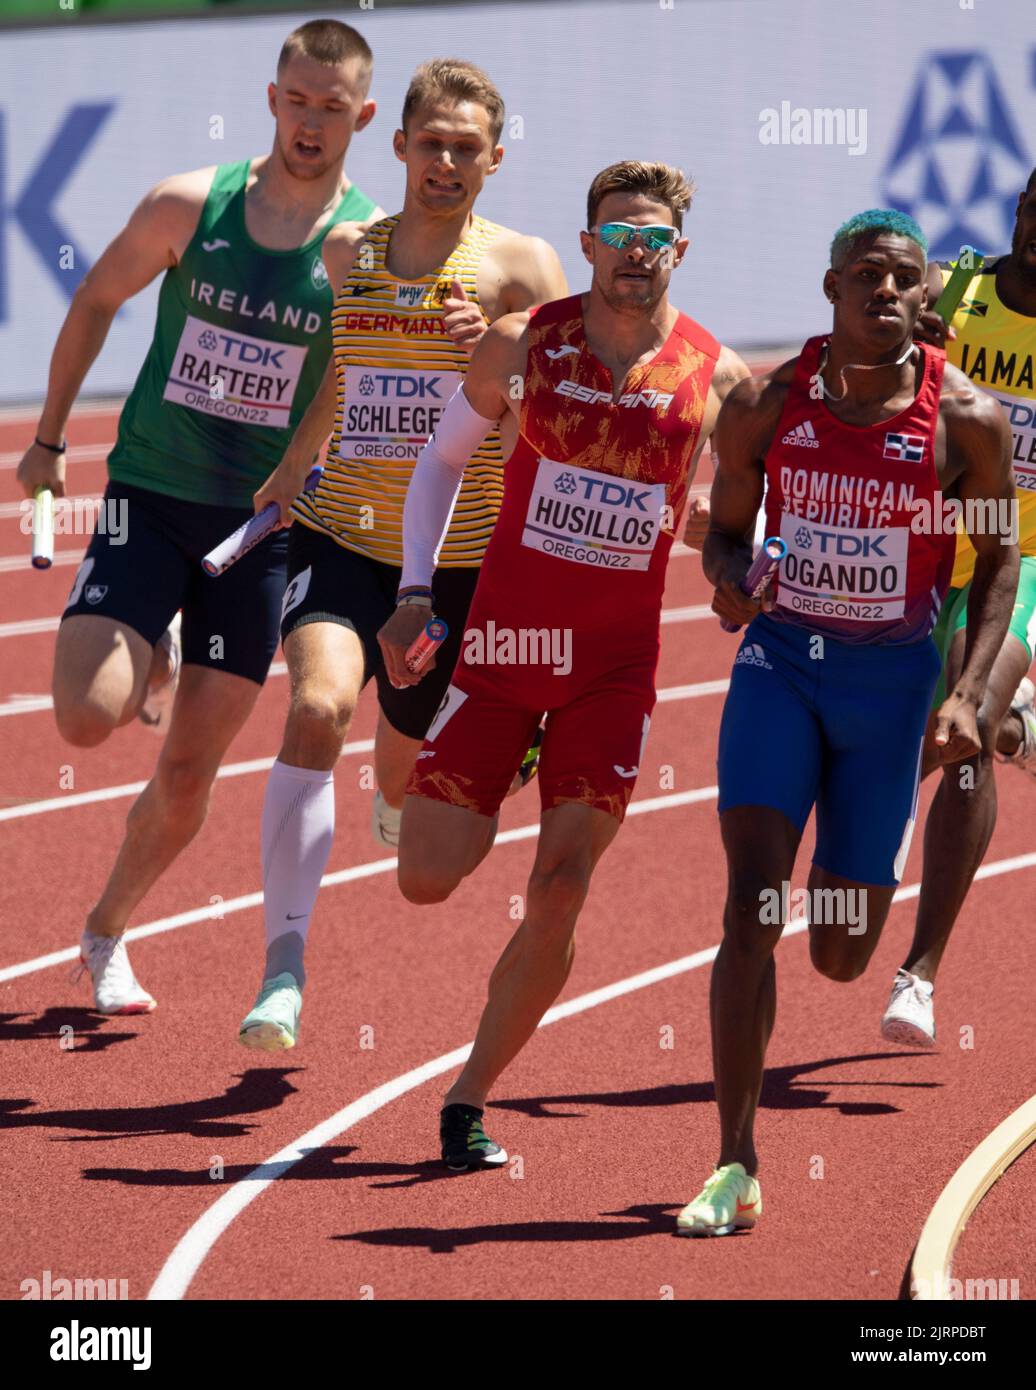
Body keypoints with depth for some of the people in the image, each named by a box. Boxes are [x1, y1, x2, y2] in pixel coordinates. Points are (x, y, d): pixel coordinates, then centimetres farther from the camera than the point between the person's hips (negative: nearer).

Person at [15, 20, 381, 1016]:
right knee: (87, 718, -20)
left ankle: (108, 933, 28)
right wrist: (48, 439, 14)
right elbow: (96, 302, 10)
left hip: (265, 523, 0)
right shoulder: (188, 207, -5)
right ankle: (153, 658, 16)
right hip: (150, 495, 0)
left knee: (189, 771, 4)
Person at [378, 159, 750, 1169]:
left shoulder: (715, 377, -3)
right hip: (503, 641, 0)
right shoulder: (522, 345, -4)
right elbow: (442, 458, 10)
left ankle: (468, 1102, 7)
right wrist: (415, 592, 0)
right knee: (427, 879, -3)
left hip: (616, 666, 0)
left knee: (559, 894, -8)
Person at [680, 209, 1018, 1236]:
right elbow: (726, 528, 7)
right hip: (780, 658, 0)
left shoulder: (966, 420, -10)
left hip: (891, 676, 0)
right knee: (752, 905, -16)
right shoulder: (765, 405, -7)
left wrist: (967, 696, -7)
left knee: (840, 956, 8)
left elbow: (1000, 560, 3)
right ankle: (735, 1170, -11)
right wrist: (729, 583, -17)